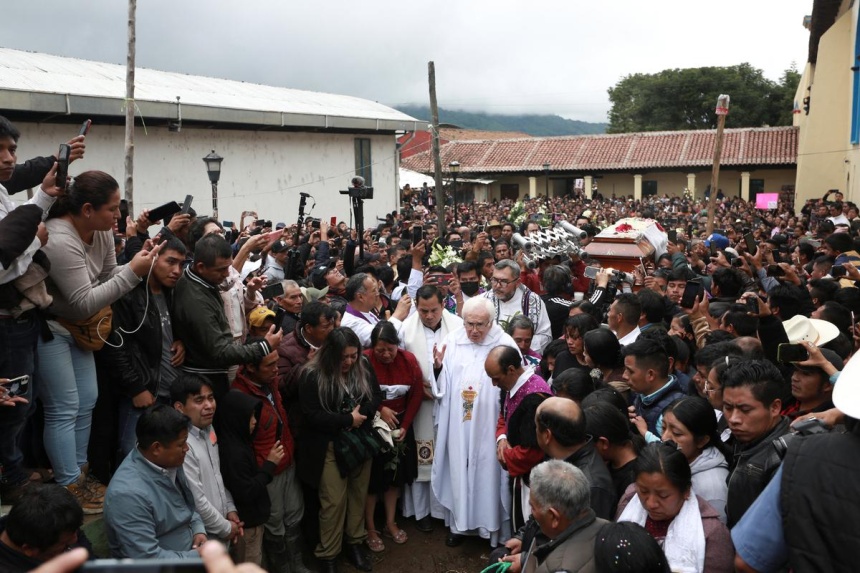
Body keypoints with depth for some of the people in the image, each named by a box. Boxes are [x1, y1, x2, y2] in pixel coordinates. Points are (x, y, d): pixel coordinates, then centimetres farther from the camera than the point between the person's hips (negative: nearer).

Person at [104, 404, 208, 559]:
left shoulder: (170, 462, -4)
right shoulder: (129, 493, -25)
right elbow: (147, 560, -24)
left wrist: (198, 529, -2)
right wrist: (197, 557, -16)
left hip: (189, 553, 7)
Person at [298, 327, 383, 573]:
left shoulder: (363, 367, -2)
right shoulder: (313, 375, -16)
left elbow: (376, 396, 4)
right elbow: (312, 416, -18)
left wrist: (360, 414, -15)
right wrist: (348, 419, -17)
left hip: (361, 442, 5)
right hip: (330, 446, -4)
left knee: (358, 495, 14)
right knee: (334, 502, -1)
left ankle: (355, 543, 33)